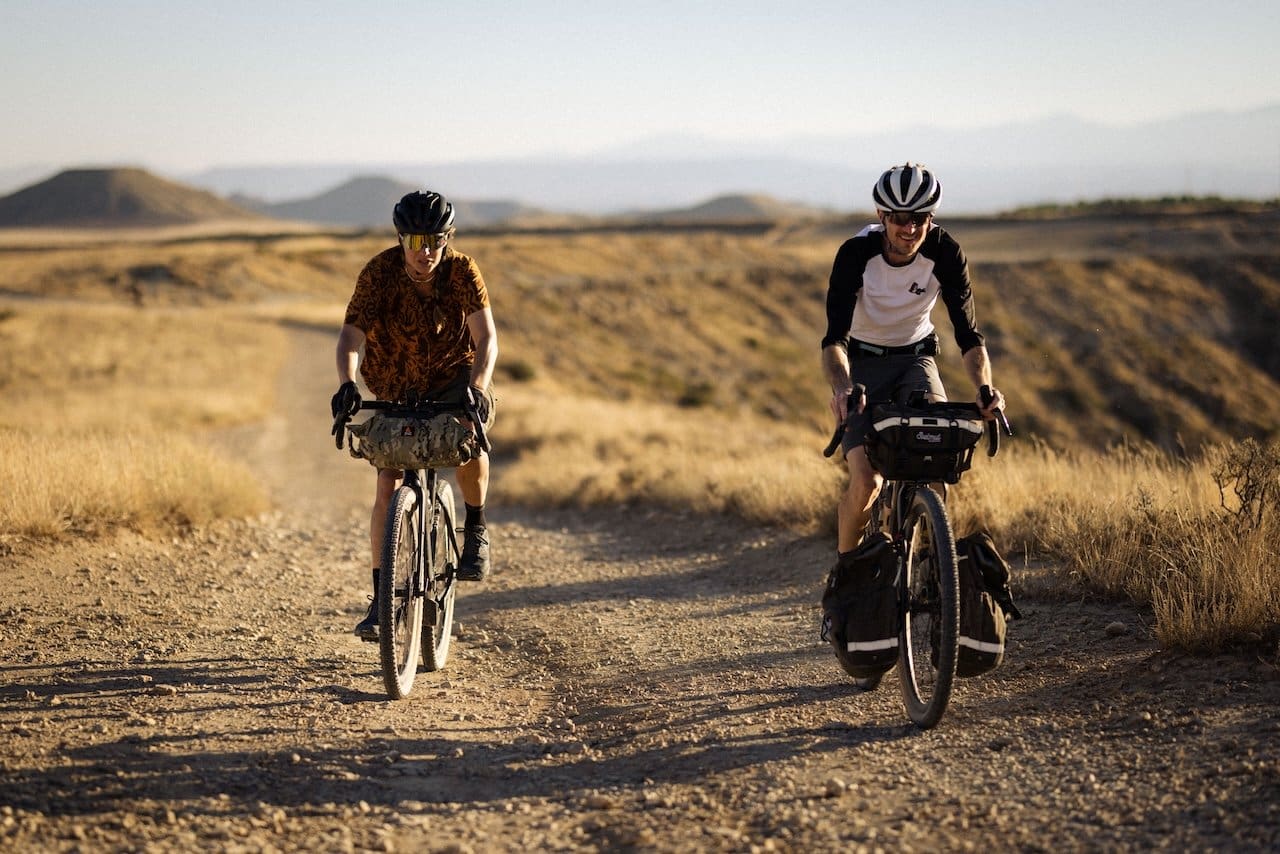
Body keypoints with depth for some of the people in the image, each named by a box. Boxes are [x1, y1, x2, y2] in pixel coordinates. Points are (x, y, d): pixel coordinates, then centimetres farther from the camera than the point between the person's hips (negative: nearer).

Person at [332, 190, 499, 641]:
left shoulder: (462, 271, -21)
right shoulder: (380, 272, -21)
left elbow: (486, 338, -29)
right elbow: (351, 335, -29)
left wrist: (478, 386, -47)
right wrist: (347, 385, -47)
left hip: (455, 376, -1)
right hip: (398, 388, 1)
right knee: (388, 488, -8)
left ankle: (476, 530, -6)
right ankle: (380, 599, 1)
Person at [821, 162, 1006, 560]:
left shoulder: (945, 253, -20)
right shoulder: (856, 253, -25)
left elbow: (968, 333, -21)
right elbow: (835, 337, -31)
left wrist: (985, 387, -40)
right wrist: (842, 388, -52)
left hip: (916, 357, 2)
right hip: (863, 362, -2)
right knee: (866, 480, -18)